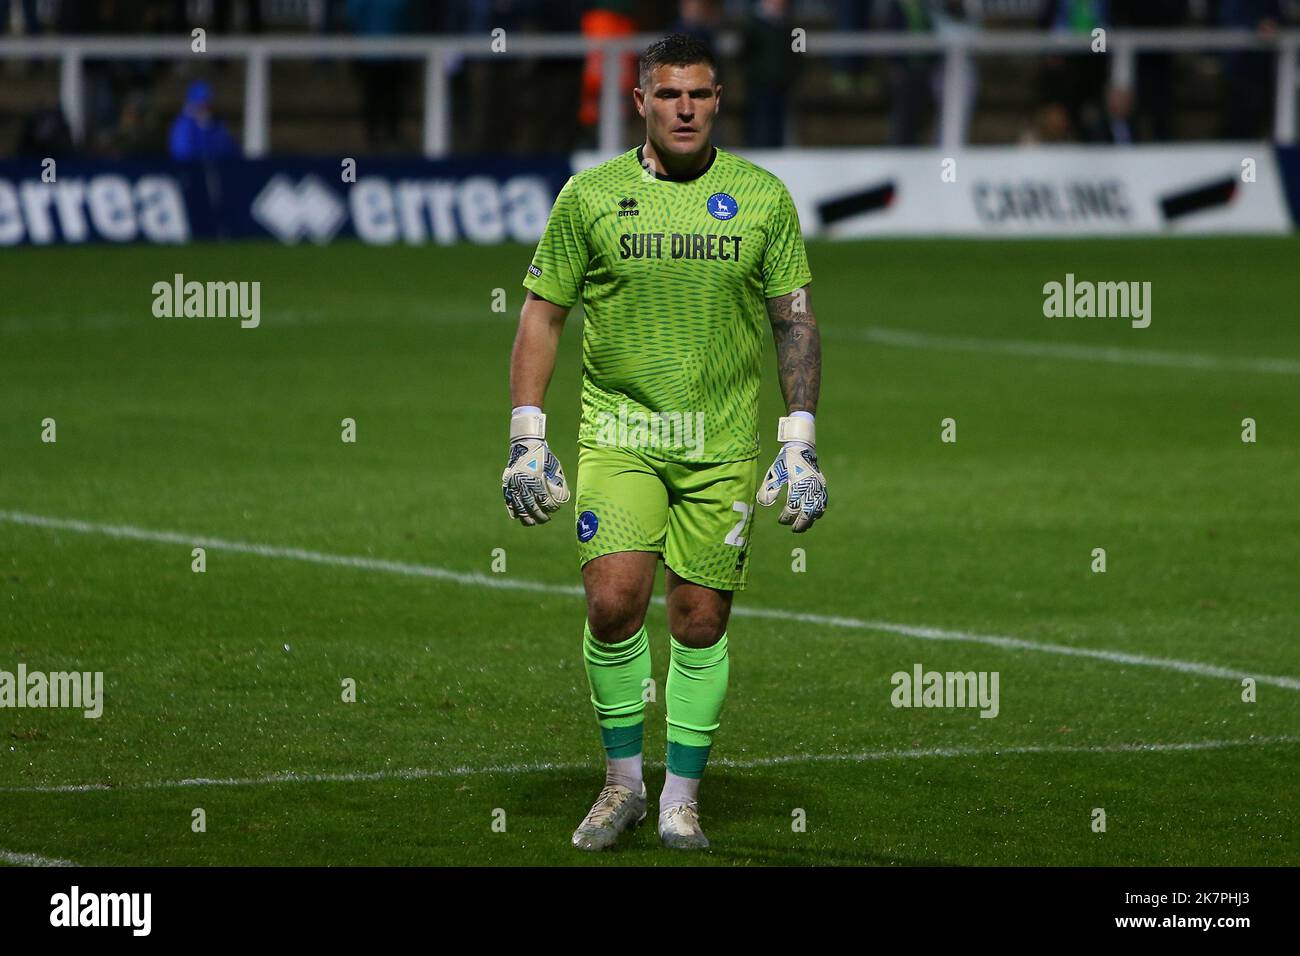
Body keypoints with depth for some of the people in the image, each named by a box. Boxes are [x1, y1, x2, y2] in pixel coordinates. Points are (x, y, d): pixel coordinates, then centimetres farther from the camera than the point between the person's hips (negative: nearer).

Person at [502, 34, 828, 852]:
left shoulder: (763, 197, 2)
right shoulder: (591, 195, 0)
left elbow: (795, 322, 6)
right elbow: (542, 315, 6)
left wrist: (801, 445, 0)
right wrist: (528, 439, -1)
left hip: (723, 446, 1)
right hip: (618, 435, -1)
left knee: (701, 621, 2)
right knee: (614, 600, -14)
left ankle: (681, 800, 14)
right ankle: (623, 782, 5)